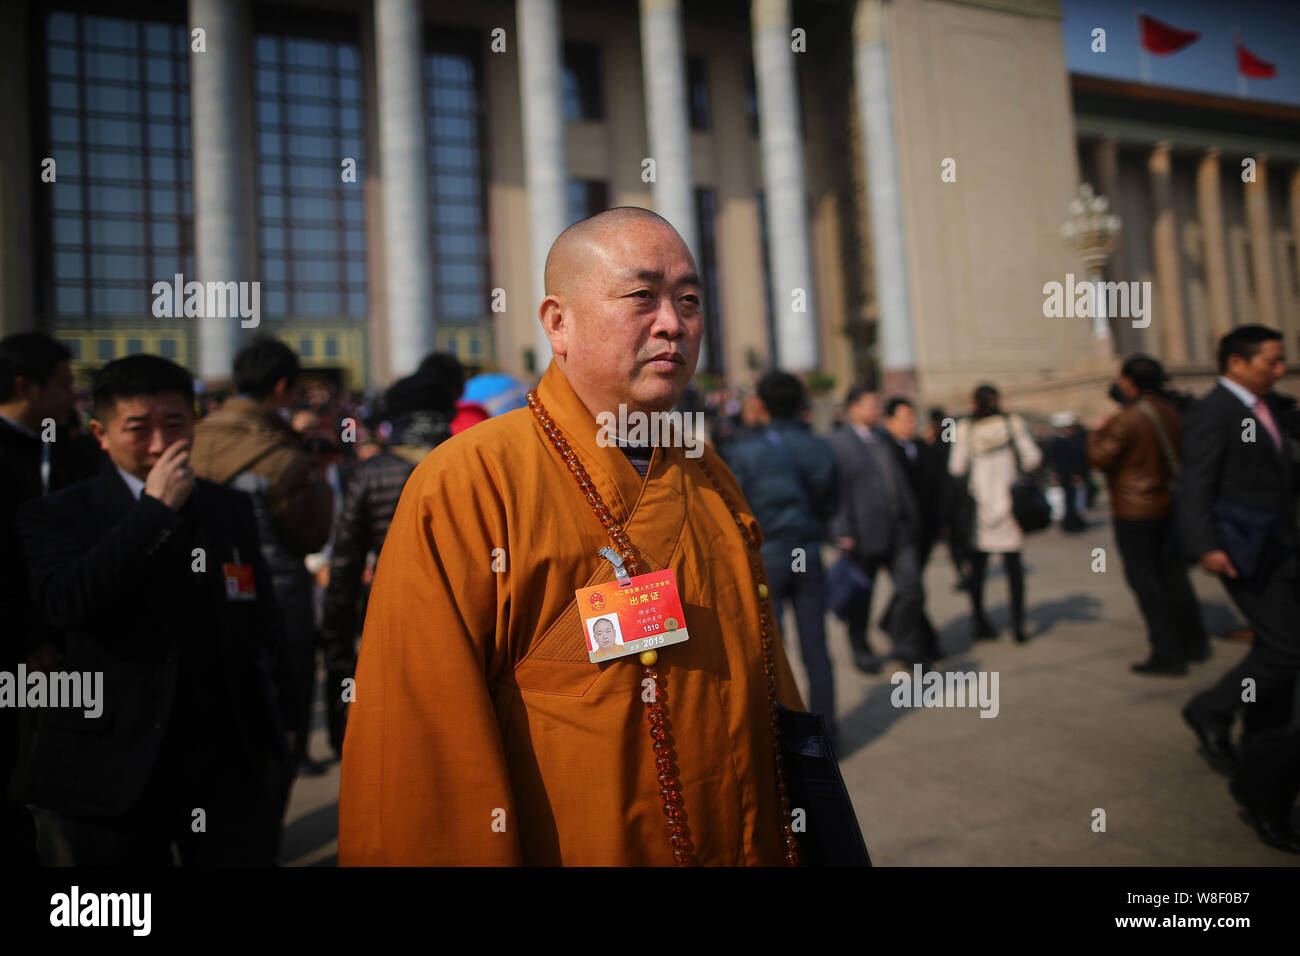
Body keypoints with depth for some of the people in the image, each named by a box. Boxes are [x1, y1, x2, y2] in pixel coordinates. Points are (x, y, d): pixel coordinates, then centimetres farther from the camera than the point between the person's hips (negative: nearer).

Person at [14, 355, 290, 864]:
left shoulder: (231, 510, 8)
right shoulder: (56, 515, -2)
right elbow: (64, 603, -21)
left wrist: (264, 733, 10)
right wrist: (155, 510, -20)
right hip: (117, 769, -2)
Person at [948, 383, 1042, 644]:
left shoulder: (964, 429, -2)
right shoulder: (1012, 423, -2)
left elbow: (956, 469, -5)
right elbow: (1033, 458, -5)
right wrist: (1018, 471, 14)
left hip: (977, 502, 0)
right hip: (1006, 501, 0)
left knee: (977, 565, 8)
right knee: (1013, 565, 7)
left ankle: (978, 621, 11)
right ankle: (1018, 623, 5)